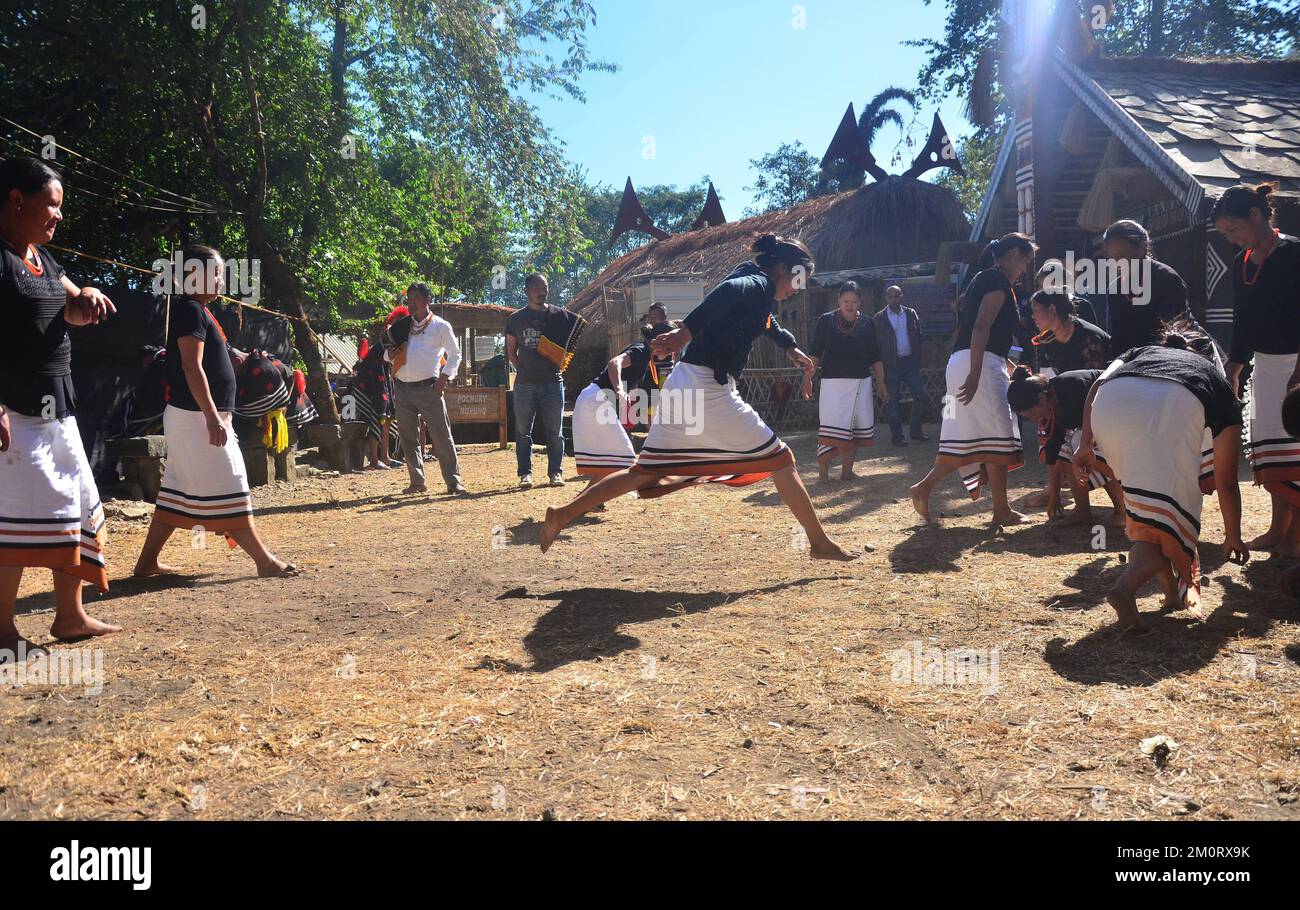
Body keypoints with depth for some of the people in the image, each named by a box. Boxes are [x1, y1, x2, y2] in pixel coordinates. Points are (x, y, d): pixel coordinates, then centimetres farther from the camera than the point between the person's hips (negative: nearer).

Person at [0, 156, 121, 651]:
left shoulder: (40, 257, 15)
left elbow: (73, 309, 26)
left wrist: (88, 296, 0)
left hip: (56, 404, 10)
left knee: (78, 504, 13)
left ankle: (70, 614, 24)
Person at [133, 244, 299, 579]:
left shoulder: (195, 310, 18)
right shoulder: (190, 309, -13)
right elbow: (192, 367, -21)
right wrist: (213, 418, -25)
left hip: (187, 417, 10)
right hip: (197, 417, -10)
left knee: (178, 491, 12)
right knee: (227, 491, -6)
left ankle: (147, 562, 17)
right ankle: (265, 561, -2)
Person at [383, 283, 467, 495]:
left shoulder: (440, 326, 2)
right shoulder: (402, 326, 14)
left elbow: (455, 354, 4)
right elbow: (388, 355, 22)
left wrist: (444, 377, -8)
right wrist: (390, 353, -1)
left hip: (428, 388, -5)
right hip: (402, 388, 5)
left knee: (442, 435, -6)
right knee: (408, 437, 7)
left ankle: (453, 481, -2)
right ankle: (417, 481, 16)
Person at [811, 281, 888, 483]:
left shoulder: (867, 324, 8)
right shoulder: (826, 321, 0)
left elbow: (875, 358, 13)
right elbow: (815, 354, 0)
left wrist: (881, 383, 9)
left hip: (862, 383, 4)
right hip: (833, 382, -3)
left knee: (857, 429, 4)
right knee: (831, 429, -10)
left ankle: (847, 470, 13)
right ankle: (822, 470, -1)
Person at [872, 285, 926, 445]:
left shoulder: (911, 313, 9)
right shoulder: (879, 318, 0)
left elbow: (918, 336, 9)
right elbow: (876, 344, -2)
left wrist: (918, 359, 1)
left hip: (910, 362, 3)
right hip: (891, 365, -3)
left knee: (920, 396, 1)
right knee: (892, 401, 0)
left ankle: (915, 430, 15)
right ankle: (897, 435, 8)